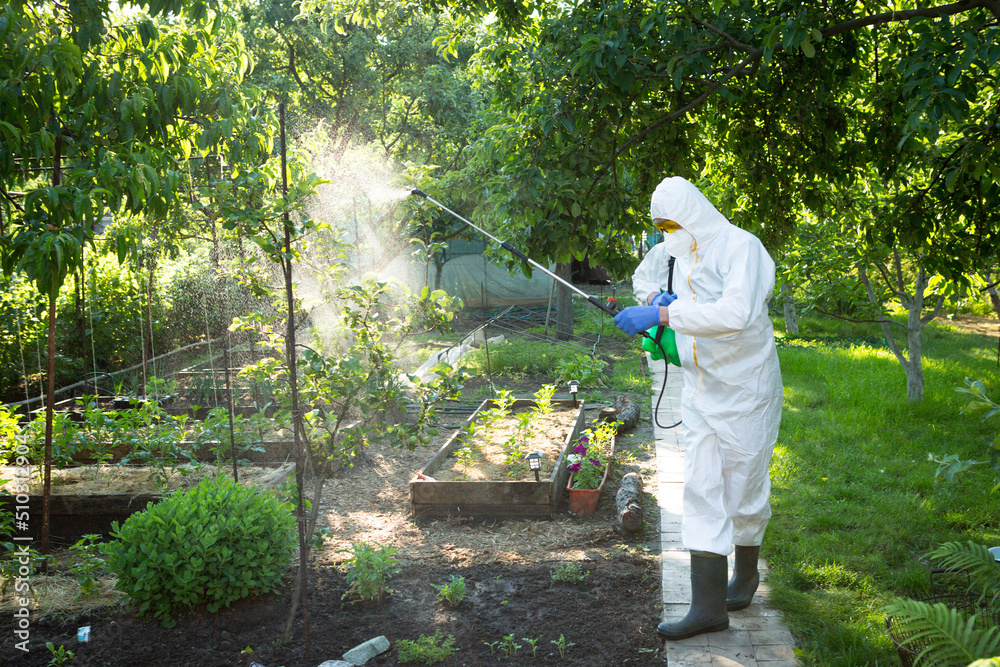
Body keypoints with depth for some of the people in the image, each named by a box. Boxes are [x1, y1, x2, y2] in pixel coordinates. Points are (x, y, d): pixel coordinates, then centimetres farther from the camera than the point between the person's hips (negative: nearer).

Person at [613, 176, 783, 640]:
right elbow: (645, 273, 28)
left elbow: (735, 313, -34)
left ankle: (746, 574, 35)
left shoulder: (741, 247, -17)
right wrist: (655, 296, 4)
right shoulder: (679, 252, 7)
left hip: (745, 392, -6)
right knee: (701, 490, 0)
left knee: (744, 488, 7)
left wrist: (662, 315, -35)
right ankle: (708, 607, 1)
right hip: (700, 391, 6)